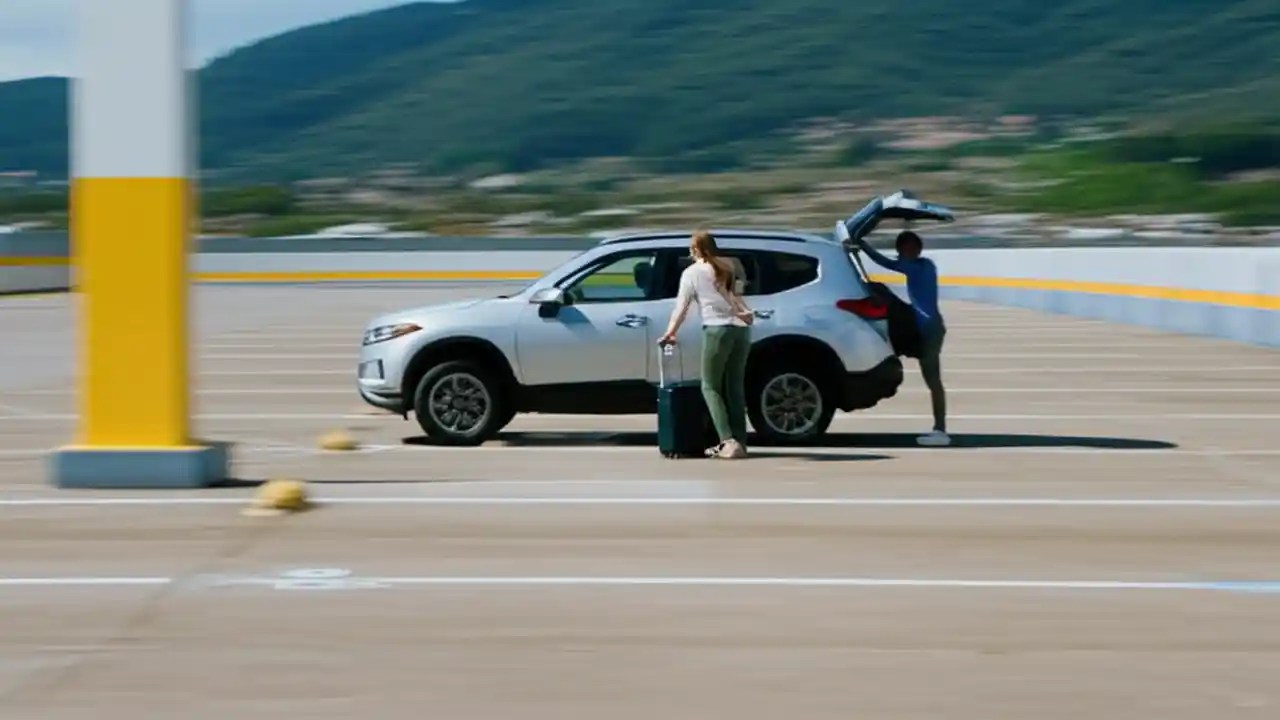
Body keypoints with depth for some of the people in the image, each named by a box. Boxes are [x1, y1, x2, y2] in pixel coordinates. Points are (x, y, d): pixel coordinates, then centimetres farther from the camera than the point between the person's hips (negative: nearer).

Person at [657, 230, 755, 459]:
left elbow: (681, 306, 5)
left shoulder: (692, 272, 5)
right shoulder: (729, 267, 18)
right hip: (741, 327, 5)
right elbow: (737, 295, 13)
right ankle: (739, 441, 5)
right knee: (735, 387, 10)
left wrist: (670, 333, 12)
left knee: (711, 387, 2)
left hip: (718, 329, -5)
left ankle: (728, 440, -12)